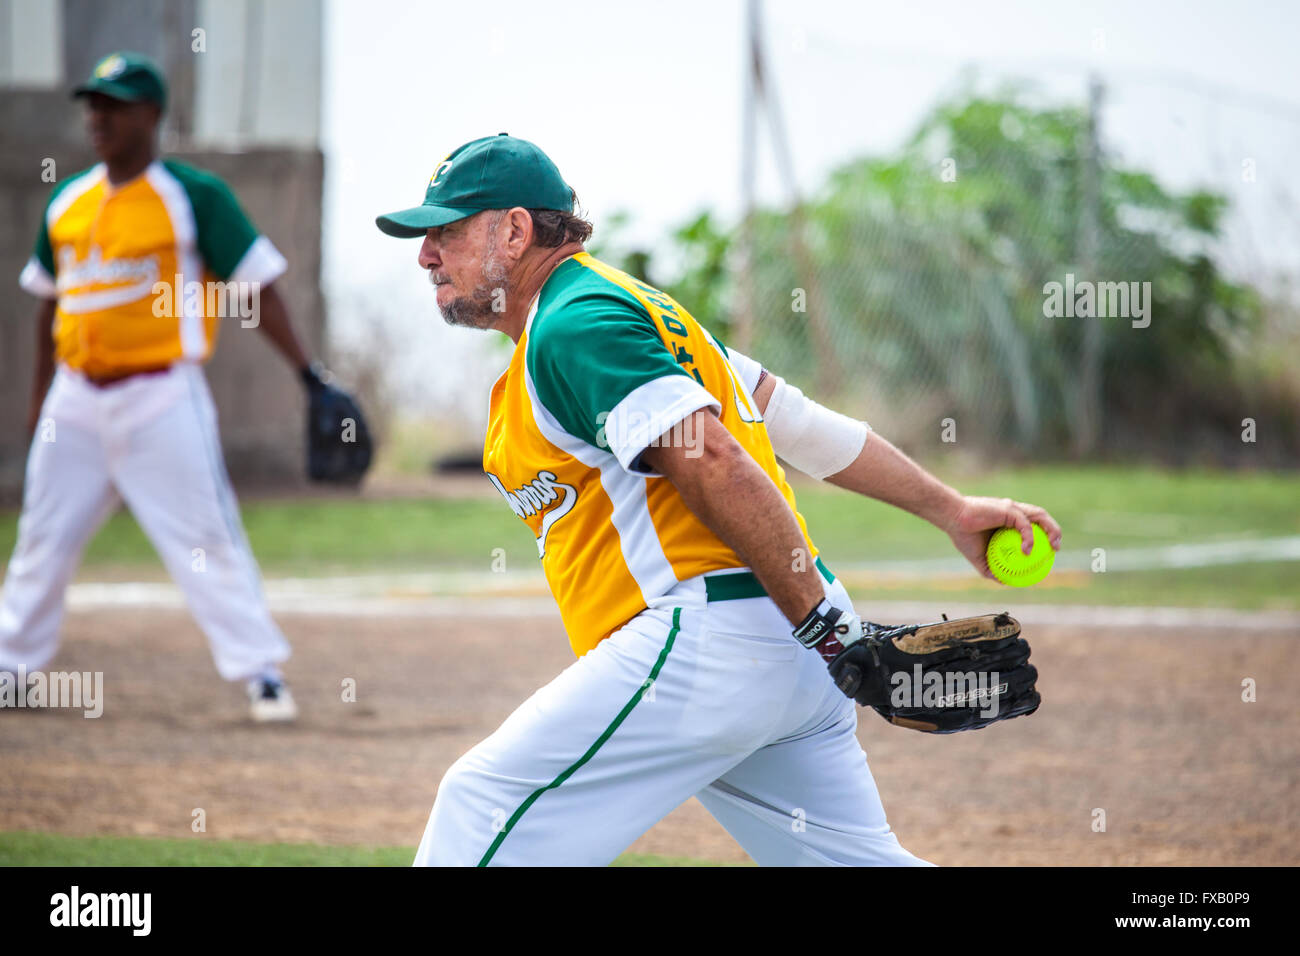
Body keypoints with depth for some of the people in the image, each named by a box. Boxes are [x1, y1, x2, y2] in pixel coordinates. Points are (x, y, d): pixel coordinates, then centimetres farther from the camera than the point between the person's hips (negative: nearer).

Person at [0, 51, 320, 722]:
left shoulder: (194, 196, -7)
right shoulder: (66, 202, 11)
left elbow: (256, 286, -9)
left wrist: (306, 373, -17)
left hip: (160, 398, -6)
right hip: (76, 402, 6)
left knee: (205, 536, -9)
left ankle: (261, 672, -6)